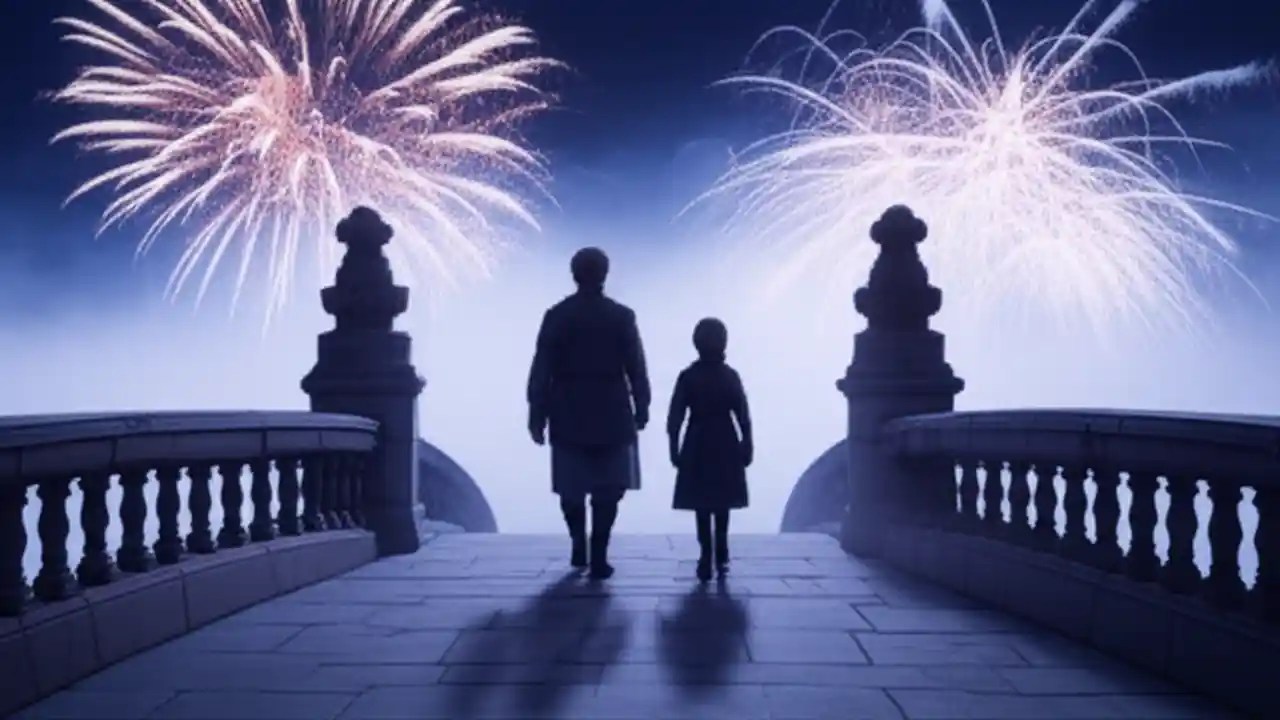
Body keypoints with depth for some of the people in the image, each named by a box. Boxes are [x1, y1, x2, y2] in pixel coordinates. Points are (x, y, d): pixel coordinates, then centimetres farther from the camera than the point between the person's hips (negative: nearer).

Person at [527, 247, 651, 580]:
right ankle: (598, 557, 0)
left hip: (568, 415, 1)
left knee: (572, 486, 15)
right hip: (611, 415, -1)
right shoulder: (621, 316, -3)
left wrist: (537, 415, 2)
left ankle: (579, 547, 22)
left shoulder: (556, 315, -1)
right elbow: (636, 368, -2)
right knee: (606, 488, 4)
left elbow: (541, 370, -3)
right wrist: (642, 408, 7)